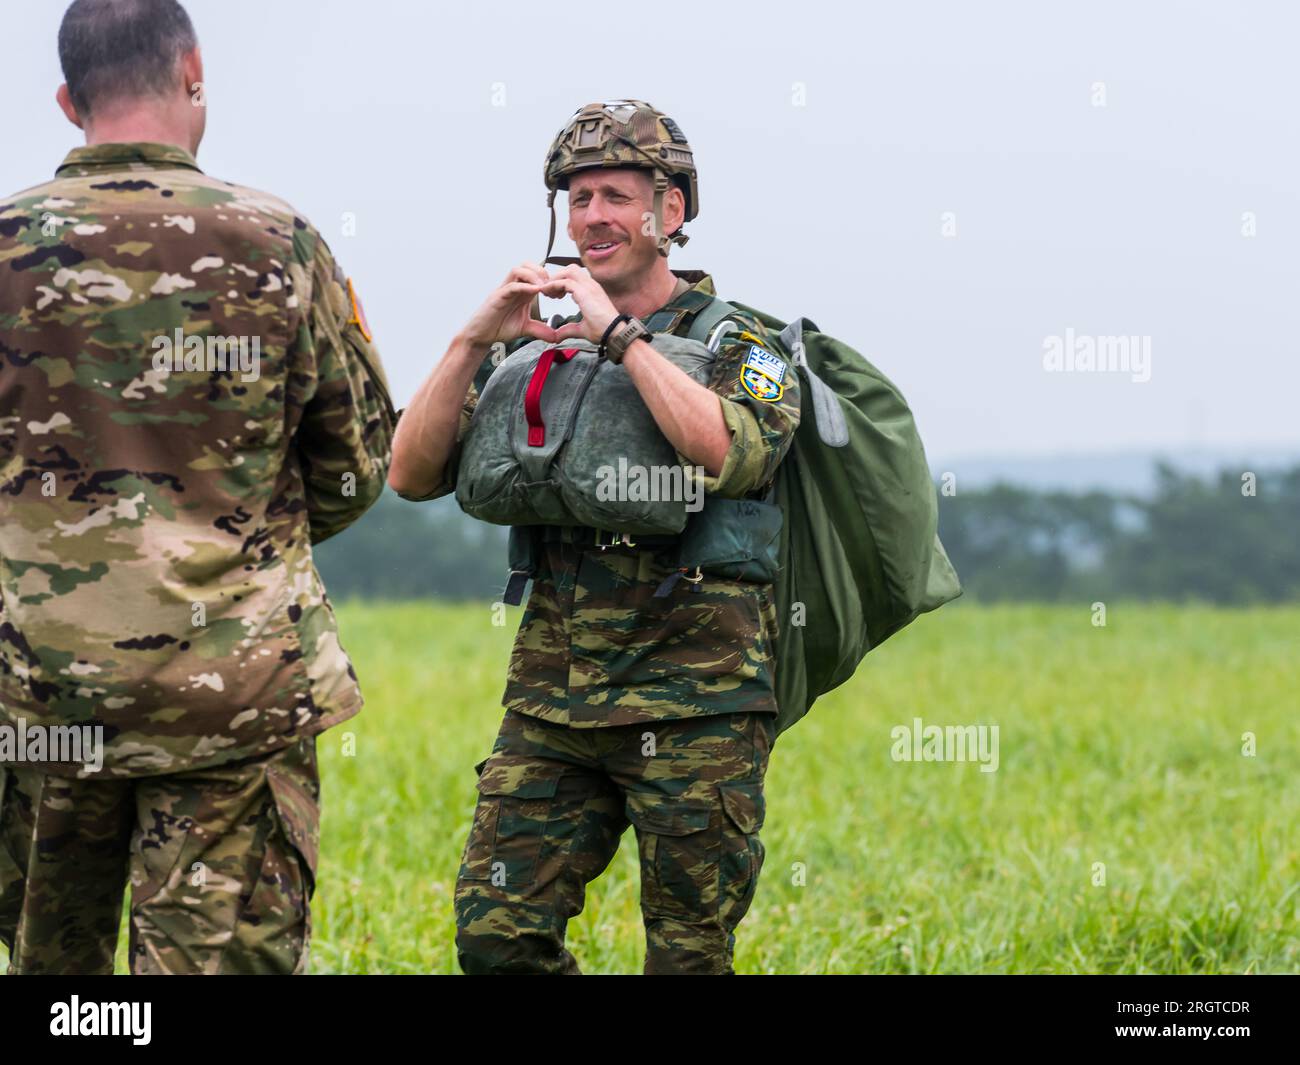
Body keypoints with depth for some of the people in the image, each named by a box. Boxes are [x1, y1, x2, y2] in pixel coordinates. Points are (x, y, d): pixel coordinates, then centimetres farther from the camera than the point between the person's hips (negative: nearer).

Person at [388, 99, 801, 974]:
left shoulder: (741, 346, 0)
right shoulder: (533, 352, 12)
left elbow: (732, 456, -23)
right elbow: (412, 475, 4)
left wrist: (618, 334, -17)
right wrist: (475, 340, -7)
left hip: (696, 705, -4)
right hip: (553, 698, 4)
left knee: (689, 956, 1)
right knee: (496, 935, -2)